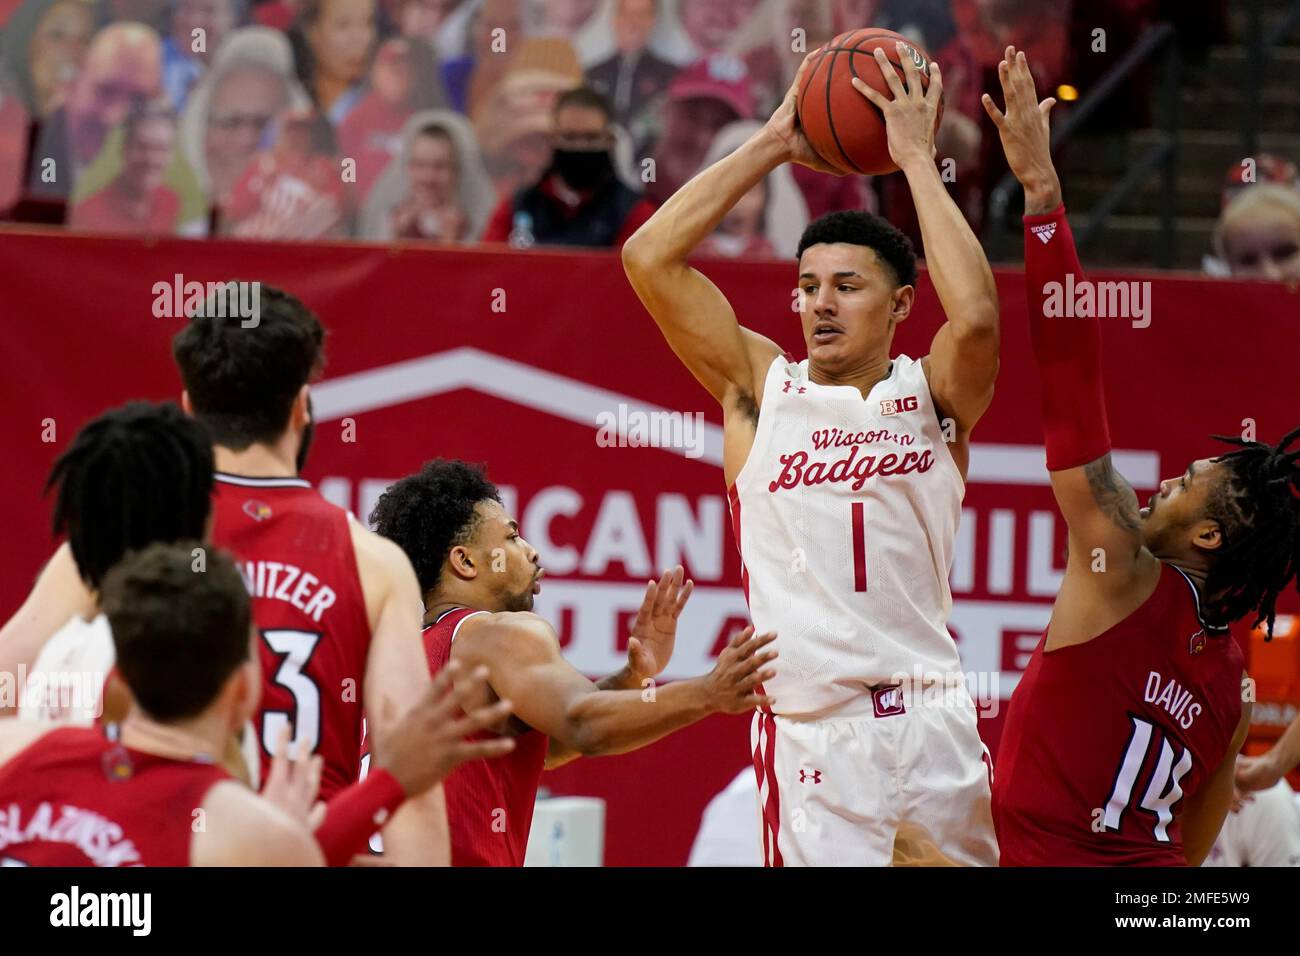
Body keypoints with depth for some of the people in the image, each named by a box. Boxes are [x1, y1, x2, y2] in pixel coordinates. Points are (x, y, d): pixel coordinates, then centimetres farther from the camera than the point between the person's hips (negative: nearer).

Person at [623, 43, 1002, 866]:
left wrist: (916, 158, -7)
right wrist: (775, 145, 4)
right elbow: (649, 258, 2)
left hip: (929, 726, 0)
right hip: (806, 729, 0)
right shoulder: (761, 387, 10)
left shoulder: (933, 395, 8)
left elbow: (976, 317, -15)